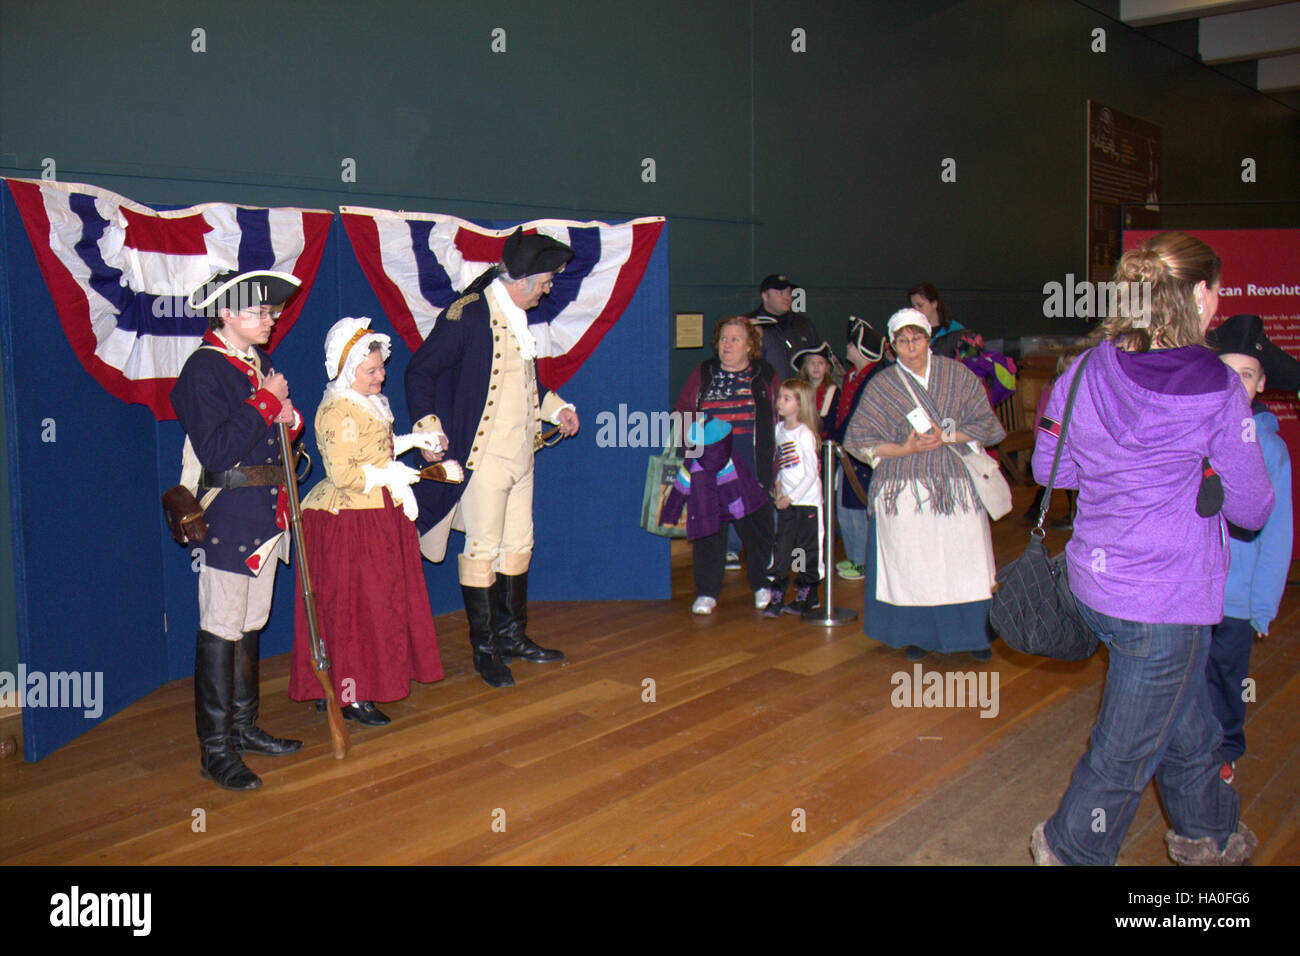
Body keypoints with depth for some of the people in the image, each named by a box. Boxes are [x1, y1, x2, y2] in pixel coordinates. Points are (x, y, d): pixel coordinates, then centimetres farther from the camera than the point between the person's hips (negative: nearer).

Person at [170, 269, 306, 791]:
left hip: (267, 511, 9)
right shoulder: (203, 369, -13)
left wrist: (289, 416, -2)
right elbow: (217, 449, -23)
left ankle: (243, 727, 29)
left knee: (250, 624, 16)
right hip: (228, 513, -8)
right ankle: (216, 749, 7)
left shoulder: (258, 364, 12)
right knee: (221, 630, -2)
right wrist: (267, 402, -18)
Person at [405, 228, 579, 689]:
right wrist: (429, 430, -17)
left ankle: (512, 635, 28)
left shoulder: (519, 315, 11)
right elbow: (420, 371, -13)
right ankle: (484, 648, 13)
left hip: (521, 453, 9)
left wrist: (555, 408, 12)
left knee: (519, 544, 14)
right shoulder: (469, 314, -15)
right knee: (482, 549, 1)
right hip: (483, 455, -8)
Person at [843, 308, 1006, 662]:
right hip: (904, 490, -1)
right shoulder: (880, 386, 3)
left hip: (957, 487, 1)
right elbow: (858, 440, 1)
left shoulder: (959, 376, 5)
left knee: (964, 560, 1)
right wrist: (905, 450, -12)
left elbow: (988, 426, 5)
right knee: (909, 566, 1)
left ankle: (974, 633, 17)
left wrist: (947, 437, -11)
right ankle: (918, 635, 18)